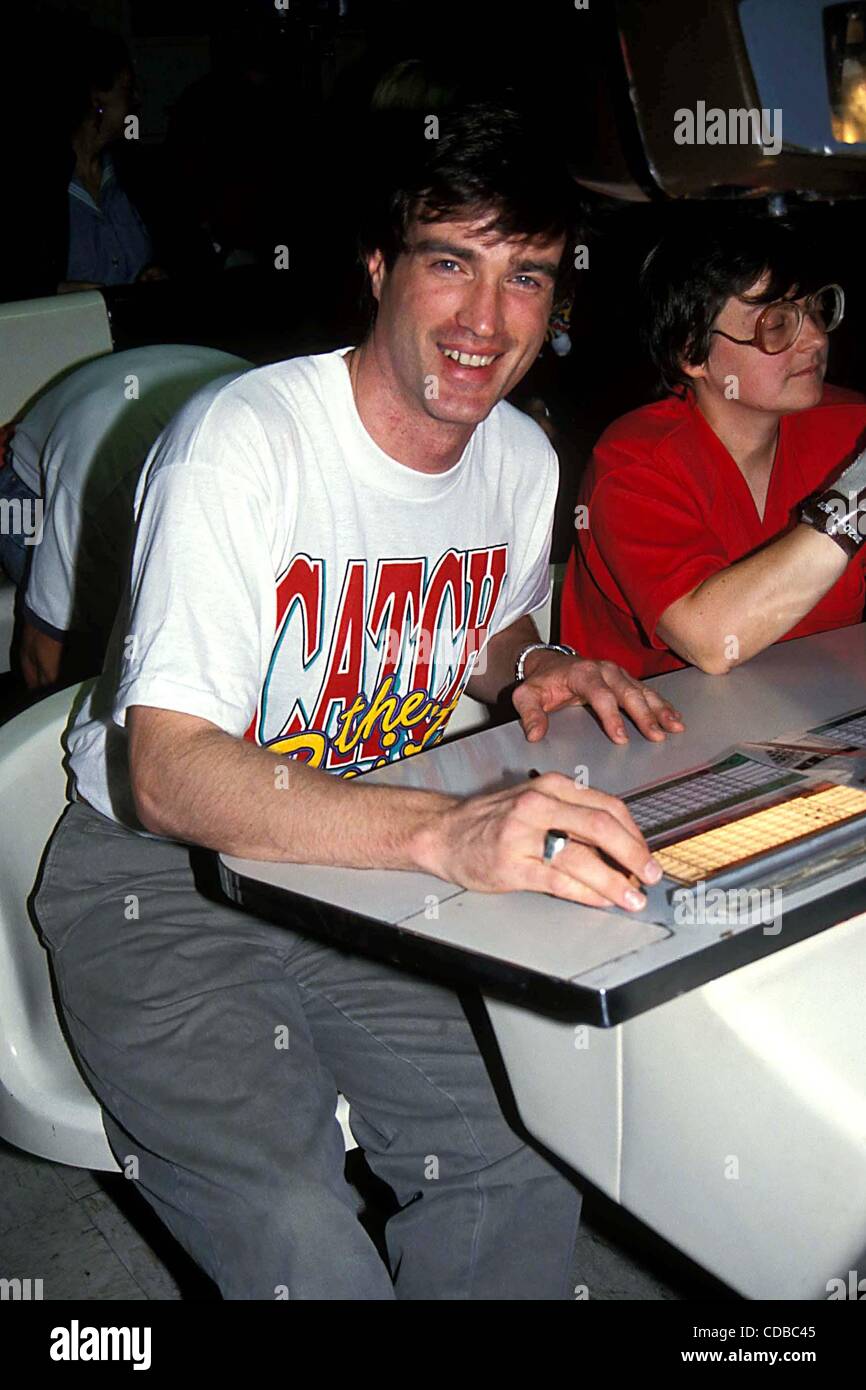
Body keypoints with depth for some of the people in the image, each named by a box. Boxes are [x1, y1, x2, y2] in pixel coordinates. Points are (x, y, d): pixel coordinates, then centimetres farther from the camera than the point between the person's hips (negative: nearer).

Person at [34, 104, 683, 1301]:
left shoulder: (523, 460, 1)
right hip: (159, 884, -5)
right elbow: (167, 773, -31)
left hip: (366, 878, 6)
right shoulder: (241, 445, -22)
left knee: (526, 1169, -12)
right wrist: (445, 832, -46)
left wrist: (535, 665, -4)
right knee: (305, 1247, -23)